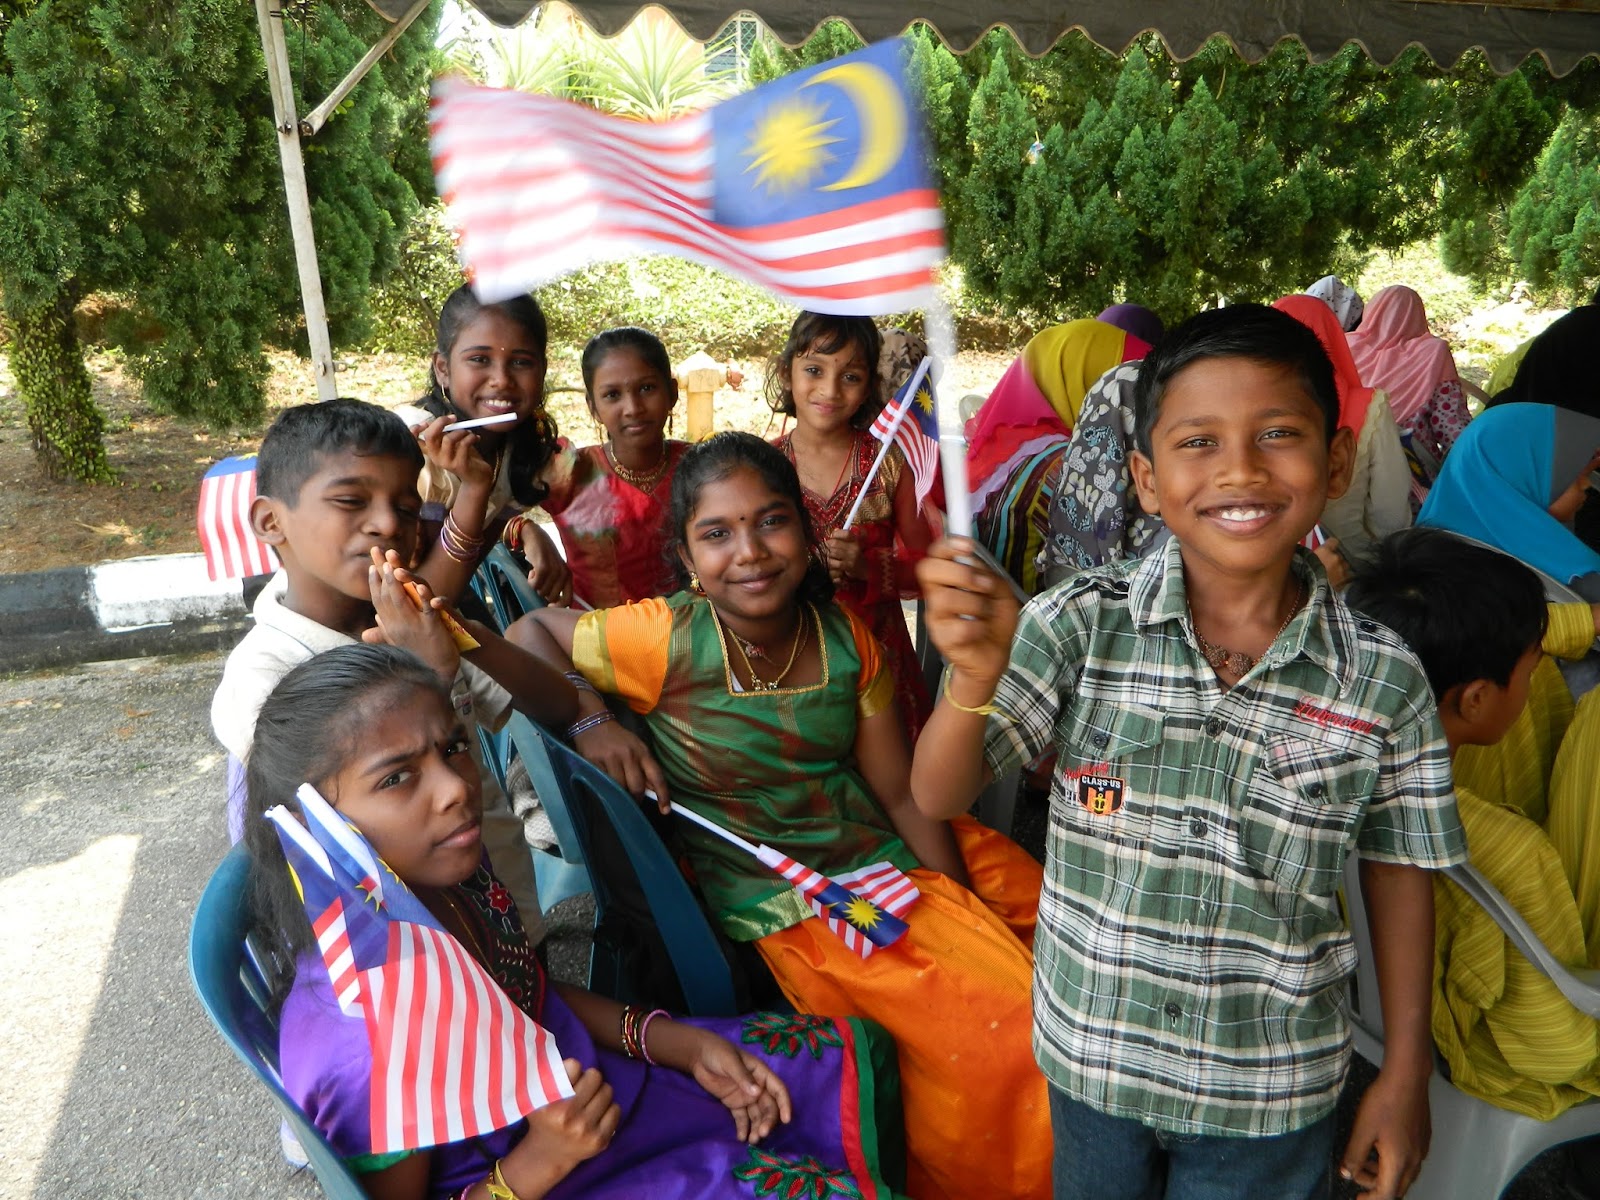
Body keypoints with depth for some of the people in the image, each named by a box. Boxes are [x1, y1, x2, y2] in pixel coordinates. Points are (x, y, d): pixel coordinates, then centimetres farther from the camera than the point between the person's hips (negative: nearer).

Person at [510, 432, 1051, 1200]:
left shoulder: (843, 635, -4)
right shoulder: (665, 639, -16)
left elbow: (903, 792, -1)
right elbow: (531, 633, -3)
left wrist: (965, 916, -7)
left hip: (888, 852, 6)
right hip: (788, 905, -5)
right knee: (1002, 1031, -14)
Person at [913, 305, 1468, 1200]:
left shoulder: (1385, 681, -12)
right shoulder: (1083, 625, -16)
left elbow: (1399, 871, 1)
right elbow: (940, 798, -17)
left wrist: (1406, 1070, 6)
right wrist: (976, 677, -36)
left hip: (1272, 1094, 0)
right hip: (1092, 1061, 0)